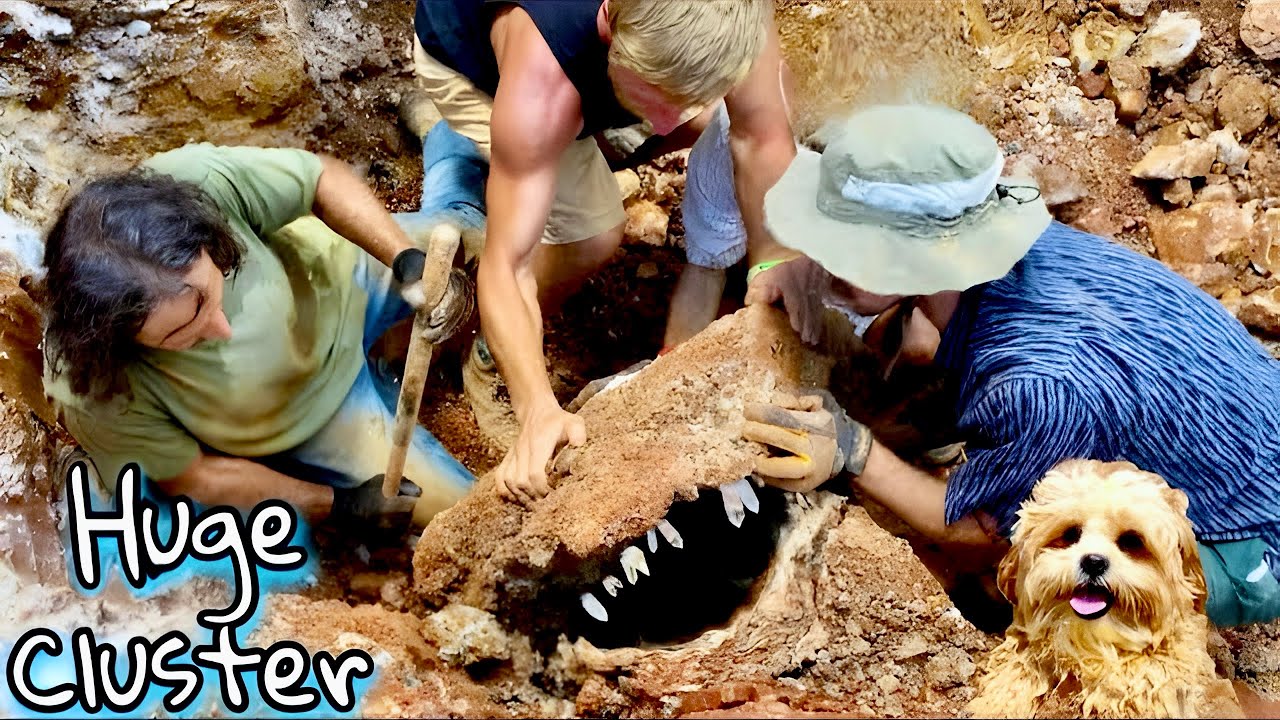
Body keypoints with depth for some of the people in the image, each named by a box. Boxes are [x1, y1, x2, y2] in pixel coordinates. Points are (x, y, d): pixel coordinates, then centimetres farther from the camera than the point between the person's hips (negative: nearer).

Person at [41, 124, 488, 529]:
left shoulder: (198, 181, -39)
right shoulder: (95, 393, -38)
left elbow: (322, 180, -20)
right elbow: (191, 476, -19)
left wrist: (407, 260, -34)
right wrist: (339, 503, -16)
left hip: (338, 282, 1)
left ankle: (448, 158, 47)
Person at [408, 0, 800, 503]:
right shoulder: (540, 89, -45)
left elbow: (763, 136, -23)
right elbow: (506, 267, -41)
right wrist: (538, 411, -50)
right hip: (464, 59, -5)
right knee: (592, 234, -18)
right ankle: (490, 355, 8)